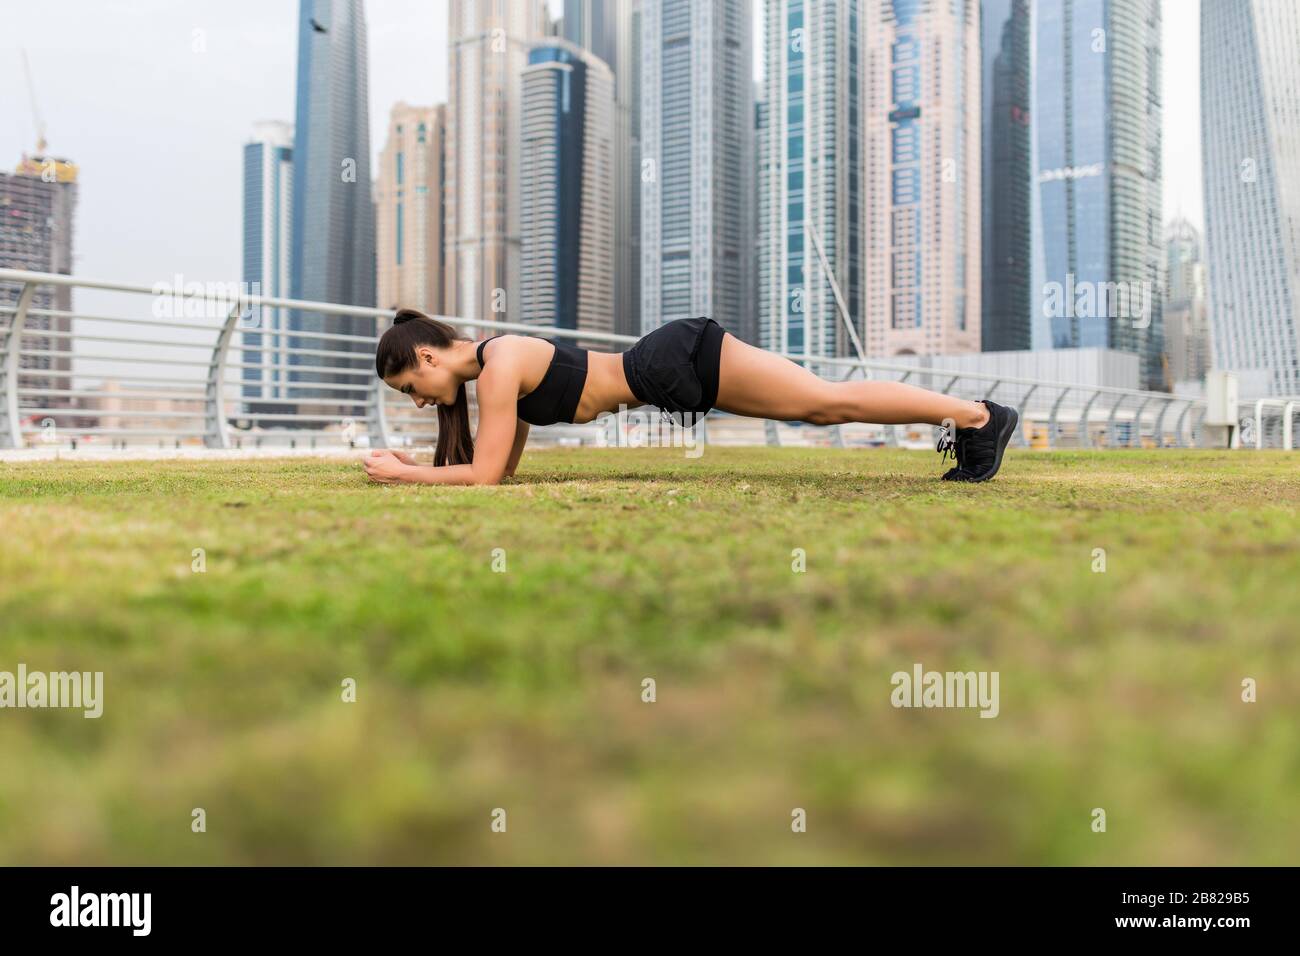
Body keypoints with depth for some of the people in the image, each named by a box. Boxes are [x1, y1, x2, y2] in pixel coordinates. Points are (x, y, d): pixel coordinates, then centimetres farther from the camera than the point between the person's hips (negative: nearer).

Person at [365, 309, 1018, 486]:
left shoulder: (499, 365, -17)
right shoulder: (491, 367, 10)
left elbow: (485, 476, -19)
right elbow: (504, 466, 18)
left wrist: (403, 475, -8)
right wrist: (419, 464, 12)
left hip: (682, 363, -8)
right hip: (673, 367, 8)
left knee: (835, 402, -4)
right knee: (824, 409, 13)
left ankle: (979, 415, 5)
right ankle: (965, 421, 22)